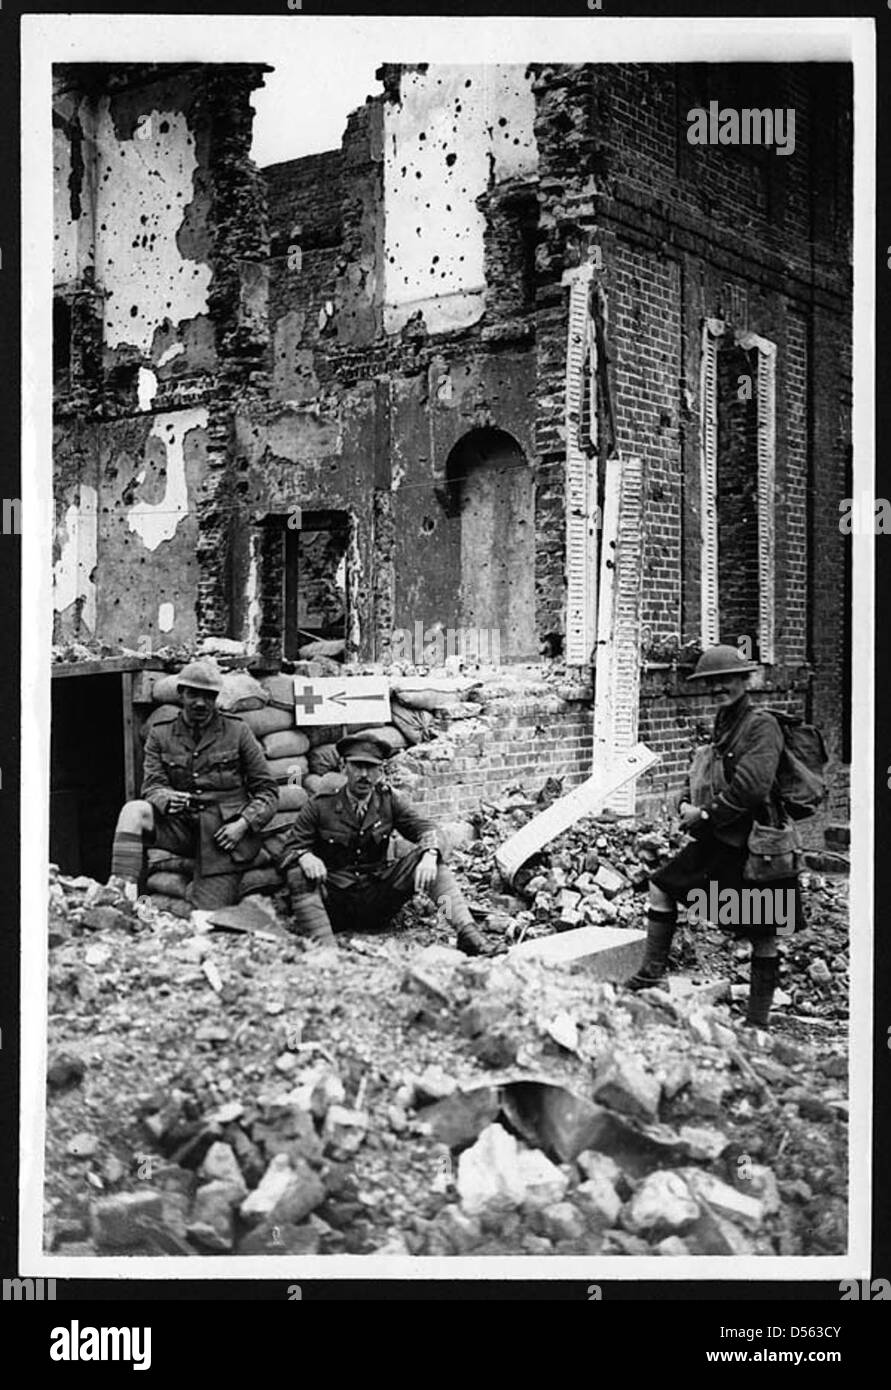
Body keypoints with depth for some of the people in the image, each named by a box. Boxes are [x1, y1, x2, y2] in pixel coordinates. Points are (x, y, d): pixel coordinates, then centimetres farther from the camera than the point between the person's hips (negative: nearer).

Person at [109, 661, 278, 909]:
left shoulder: (237, 732, 4)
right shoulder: (160, 735, 9)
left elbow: (267, 791, 4)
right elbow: (152, 786, 1)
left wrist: (243, 824, -12)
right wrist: (166, 799, -24)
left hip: (223, 833, -2)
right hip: (181, 827, 2)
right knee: (134, 812, -27)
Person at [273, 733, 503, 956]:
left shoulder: (390, 801, 7)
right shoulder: (320, 806, 0)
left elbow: (425, 829, -2)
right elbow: (286, 851, -2)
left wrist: (429, 856, -26)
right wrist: (304, 857, -27)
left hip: (378, 901, 2)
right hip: (336, 901, -2)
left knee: (430, 855, -13)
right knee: (298, 875, -30)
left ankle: (468, 934, -26)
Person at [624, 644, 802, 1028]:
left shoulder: (761, 724, -14)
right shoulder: (723, 721, 12)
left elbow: (751, 787, -24)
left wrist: (706, 814, -15)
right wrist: (689, 805, 3)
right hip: (719, 839, 9)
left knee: (762, 935, 1)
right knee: (662, 884, 11)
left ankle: (758, 1021, 10)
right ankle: (652, 972, 21)